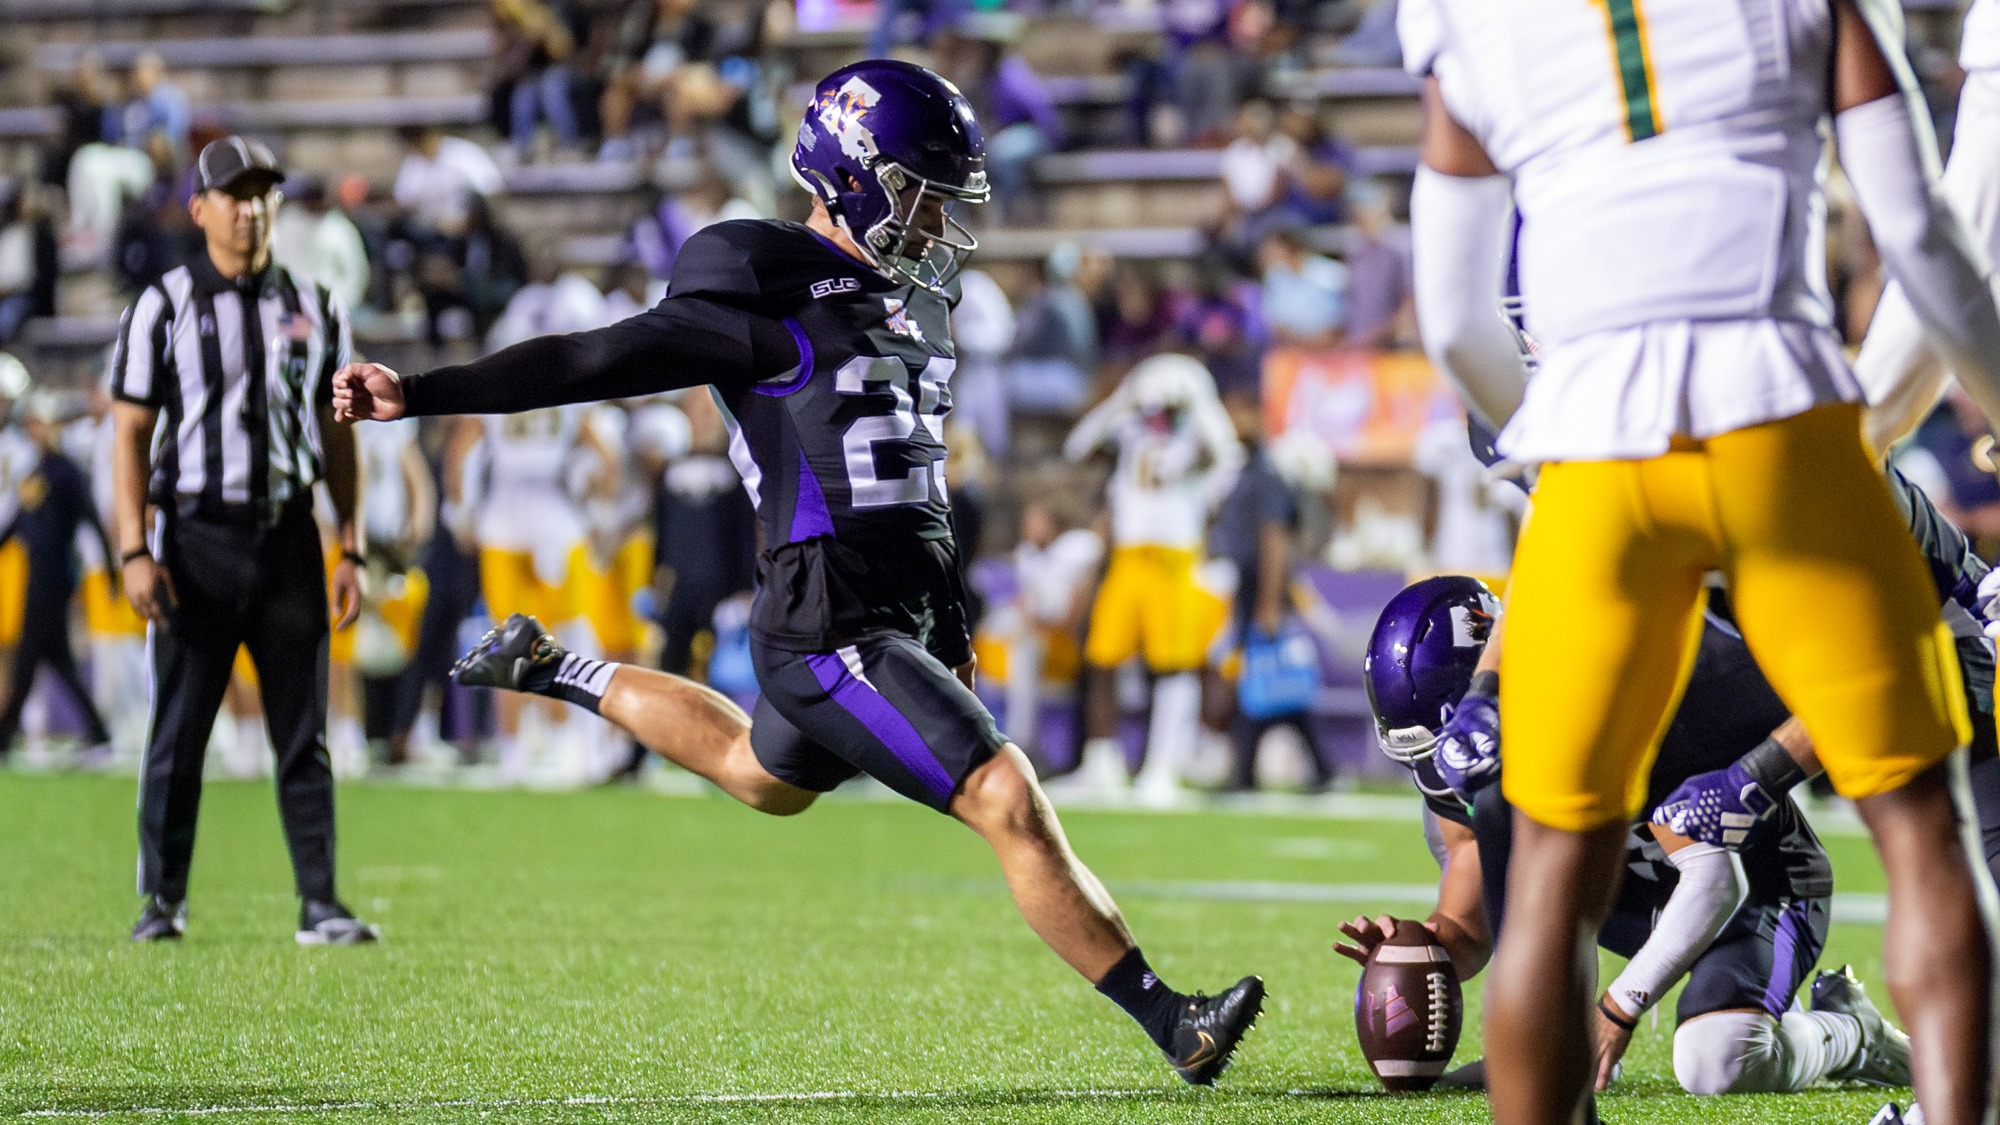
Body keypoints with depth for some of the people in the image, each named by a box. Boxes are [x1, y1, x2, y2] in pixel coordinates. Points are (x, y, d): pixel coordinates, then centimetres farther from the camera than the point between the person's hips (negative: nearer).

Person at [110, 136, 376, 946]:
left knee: (303, 733, 3)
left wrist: (352, 551, 7)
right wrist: (135, 551, -12)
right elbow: (131, 433, -2)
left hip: (287, 536, 3)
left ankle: (318, 905, 6)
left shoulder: (314, 309, 10)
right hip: (196, 537, -3)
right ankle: (163, 901, 11)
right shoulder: (163, 307, 0)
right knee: (178, 729, 1)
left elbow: (337, 436, 13)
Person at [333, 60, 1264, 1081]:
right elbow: (592, 359, -14)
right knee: (1007, 800, -15)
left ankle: (549, 670, 48)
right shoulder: (768, 303, -14)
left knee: (765, 780, 33)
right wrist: (420, 395, -20)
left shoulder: (907, 299, 14)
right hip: (831, 633, -10)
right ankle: (1173, 1027, -12)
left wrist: (949, 633, 24)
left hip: (897, 613, 10)